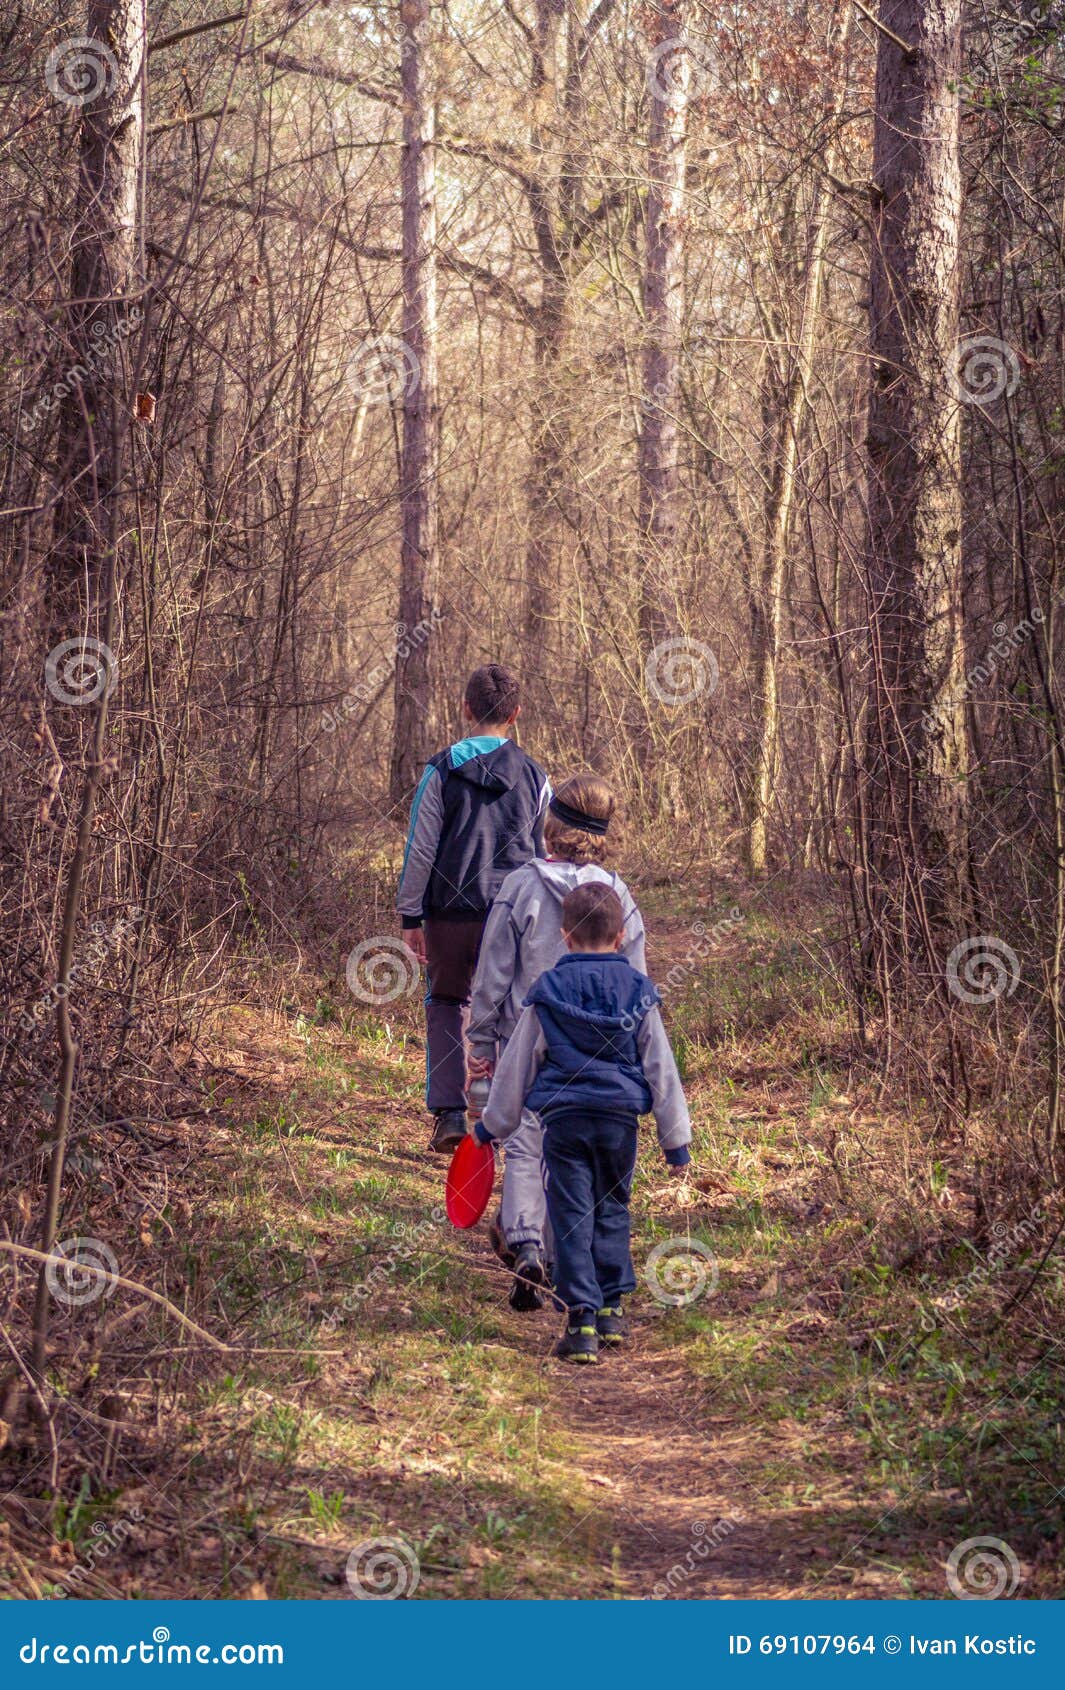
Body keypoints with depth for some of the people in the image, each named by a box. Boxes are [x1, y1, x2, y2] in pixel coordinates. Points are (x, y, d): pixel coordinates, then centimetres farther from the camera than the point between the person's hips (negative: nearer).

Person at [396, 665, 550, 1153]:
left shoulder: (442, 769, -1)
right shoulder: (534, 777, 5)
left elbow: (420, 847, -3)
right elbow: (544, 855, 11)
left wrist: (411, 915, 1)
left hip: (451, 910, -1)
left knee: (445, 1004, 12)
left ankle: (449, 1112, 1)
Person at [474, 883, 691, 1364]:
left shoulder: (546, 991, 1)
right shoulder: (637, 991, 5)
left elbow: (516, 1065, 7)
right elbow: (661, 1069, 7)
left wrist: (493, 1125, 19)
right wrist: (676, 1139, 14)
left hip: (563, 1117, -2)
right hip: (621, 1117, 2)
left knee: (571, 1218, 0)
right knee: (612, 1209, 19)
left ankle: (581, 1319, -7)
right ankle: (611, 1309, 21)